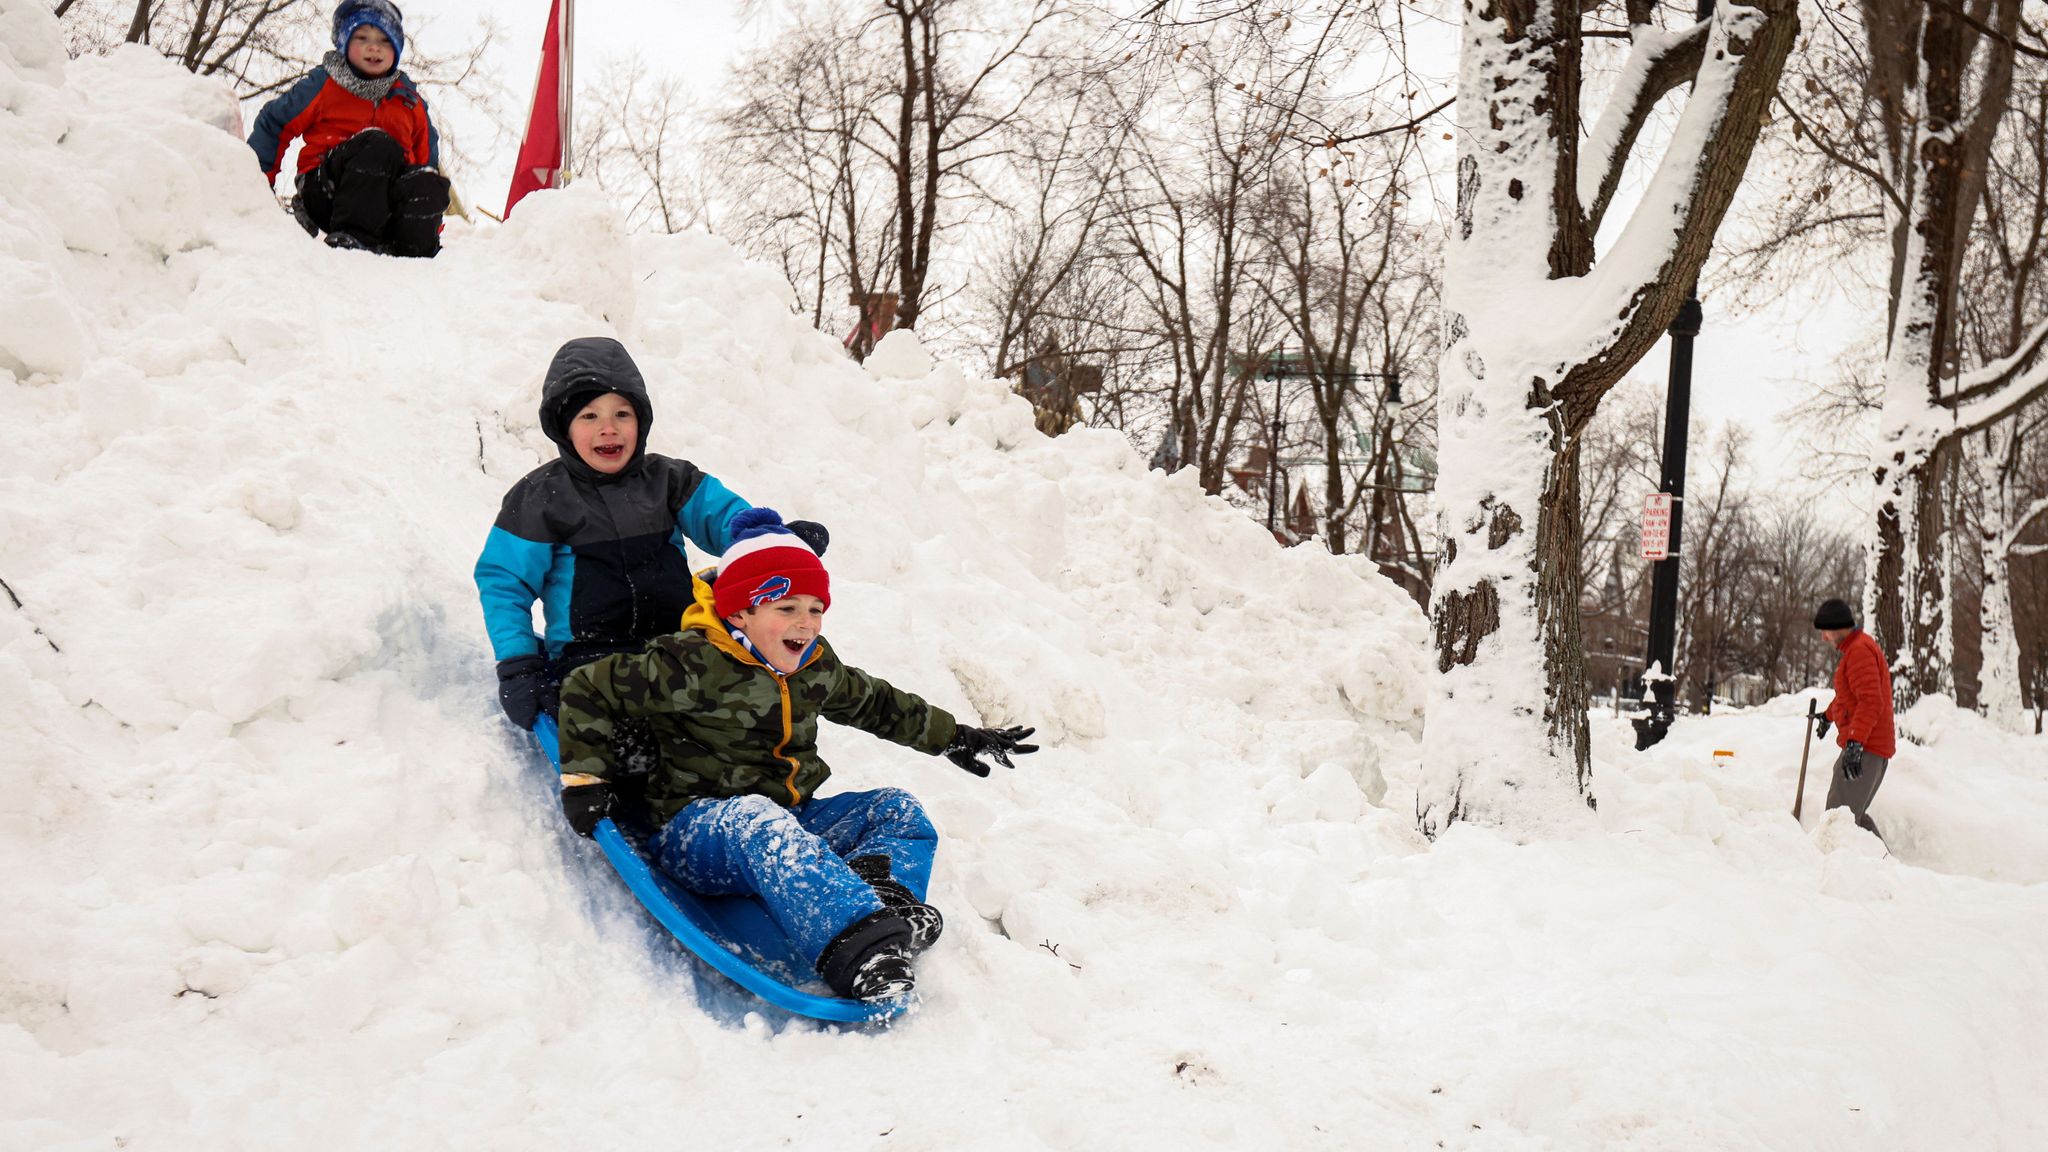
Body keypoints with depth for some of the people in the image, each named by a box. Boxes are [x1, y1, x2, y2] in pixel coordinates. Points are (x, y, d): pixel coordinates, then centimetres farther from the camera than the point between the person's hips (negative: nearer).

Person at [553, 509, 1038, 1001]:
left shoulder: (817, 666, 10)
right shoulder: (694, 666, -13)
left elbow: (876, 703, 28)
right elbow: (588, 688, -9)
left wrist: (955, 738, 30)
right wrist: (585, 778, -12)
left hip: (792, 827, 8)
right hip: (696, 833, -8)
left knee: (898, 808, -4)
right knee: (756, 816, -41)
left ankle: (881, 889, -38)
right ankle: (858, 950, -61)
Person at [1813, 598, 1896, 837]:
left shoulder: (1859, 650, -13)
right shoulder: (1856, 647, 20)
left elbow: (1870, 701, -25)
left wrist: (1855, 742, -32)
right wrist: (1828, 715, 54)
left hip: (1863, 748, -11)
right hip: (1877, 747, 11)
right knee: (1854, 815, 16)